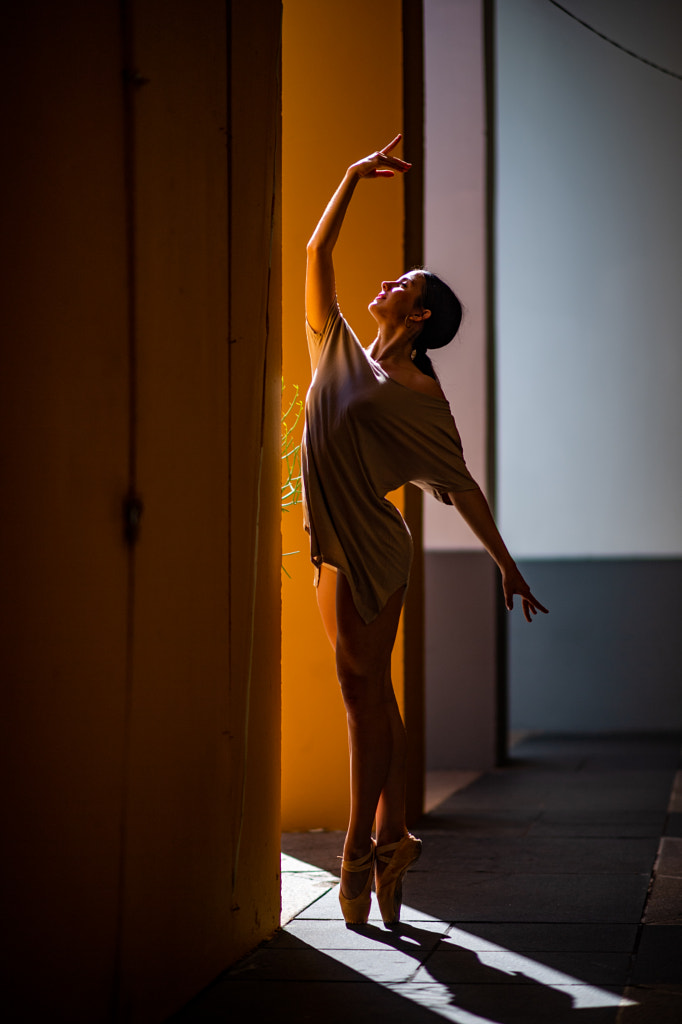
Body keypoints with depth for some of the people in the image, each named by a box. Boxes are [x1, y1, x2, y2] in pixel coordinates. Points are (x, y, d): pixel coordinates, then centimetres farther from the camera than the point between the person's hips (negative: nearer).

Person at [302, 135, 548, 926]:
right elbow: (317, 254, 17)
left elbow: (461, 486, -2)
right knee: (372, 695, 9)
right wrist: (354, 176, 15)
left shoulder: (419, 395, -6)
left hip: (368, 549, -6)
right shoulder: (340, 353, 11)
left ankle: (361, 851, 1)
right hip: (333, 548, 6)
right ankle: (391, 838, 14)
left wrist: (506, 565, -1)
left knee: (362, 692, -4)